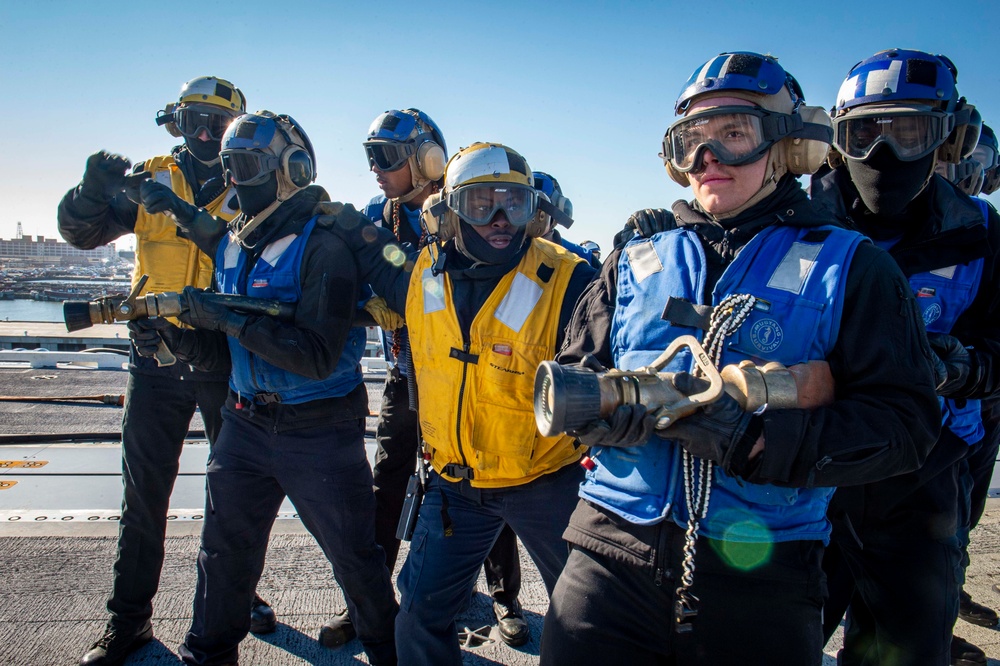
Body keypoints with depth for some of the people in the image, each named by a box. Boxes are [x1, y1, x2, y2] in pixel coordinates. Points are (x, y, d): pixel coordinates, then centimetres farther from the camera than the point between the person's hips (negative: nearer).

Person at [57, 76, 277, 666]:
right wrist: (94, 190, -17)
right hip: (158, 357, 1)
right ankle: (129, 618, 21)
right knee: (144, 494, 7)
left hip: (228, 358, -1)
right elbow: (82, 232, 3)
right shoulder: (151, 179, 7)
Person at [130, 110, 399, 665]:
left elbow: (317, 356, -25)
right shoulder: (231, 243, 7)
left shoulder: (324, 248, -16)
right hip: (245, 424, 7)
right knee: (224, 551, 18)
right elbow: (218, 349, 14)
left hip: (319, 432, -6)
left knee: (354, 556, 10)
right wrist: (174, 336, -6)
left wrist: (229, 320, -24)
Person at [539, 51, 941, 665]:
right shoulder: (635, 262, 11)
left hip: (761, 583, -1)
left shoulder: (848, 267, 2)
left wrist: (755, 439, -21)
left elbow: (905, 418, -6)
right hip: (611, 552, 2)